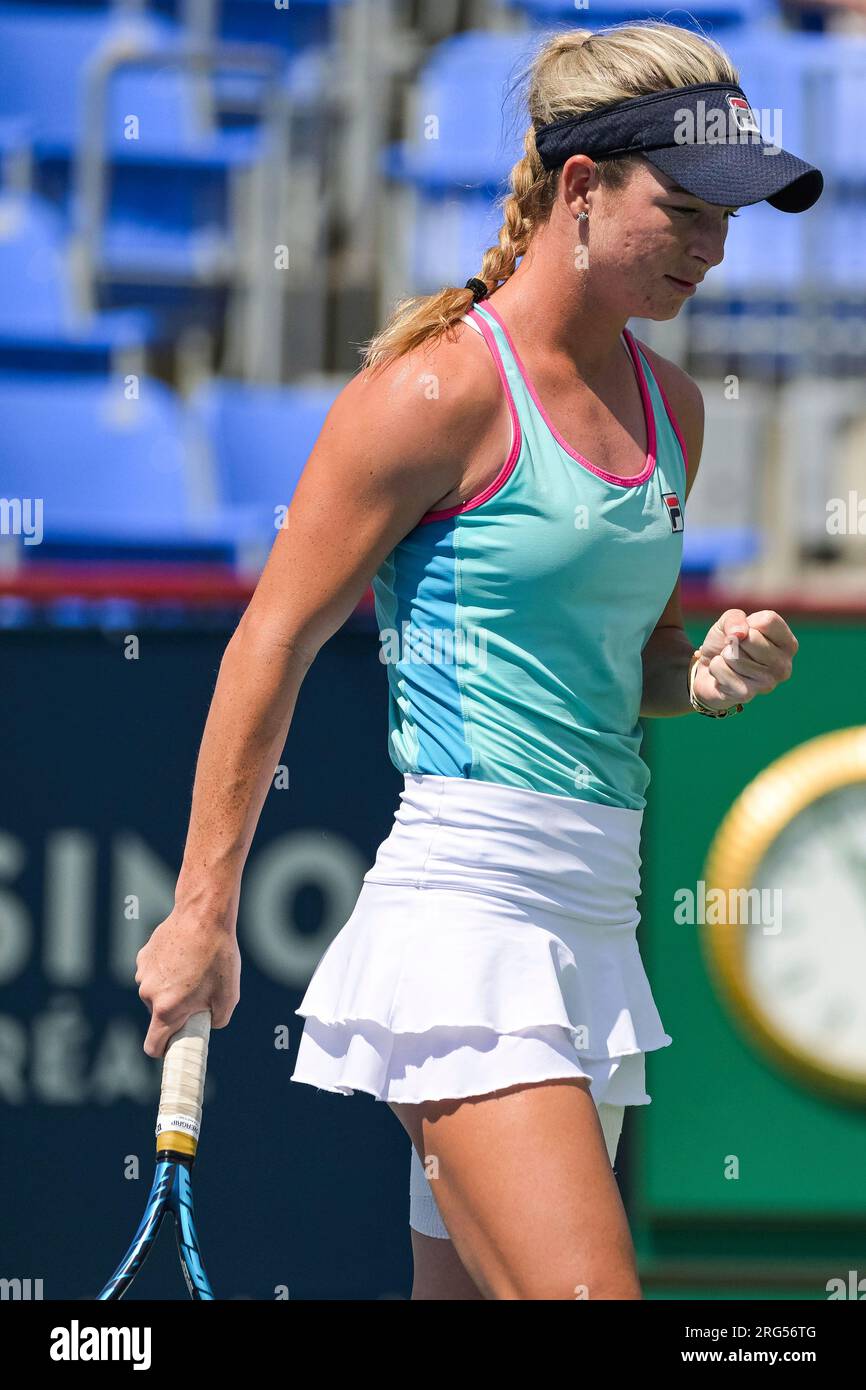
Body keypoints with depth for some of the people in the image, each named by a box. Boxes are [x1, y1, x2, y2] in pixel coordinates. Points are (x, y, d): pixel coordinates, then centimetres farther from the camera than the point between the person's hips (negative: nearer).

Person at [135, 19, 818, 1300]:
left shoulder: (669, 407, 15)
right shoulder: (444, 390, -8)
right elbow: (272, 643, -5)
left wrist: (708, 675, 4)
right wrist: (205, 909, -5)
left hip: (597, 922, 8)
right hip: (461, 904, -8)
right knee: (589, 1294, -20)